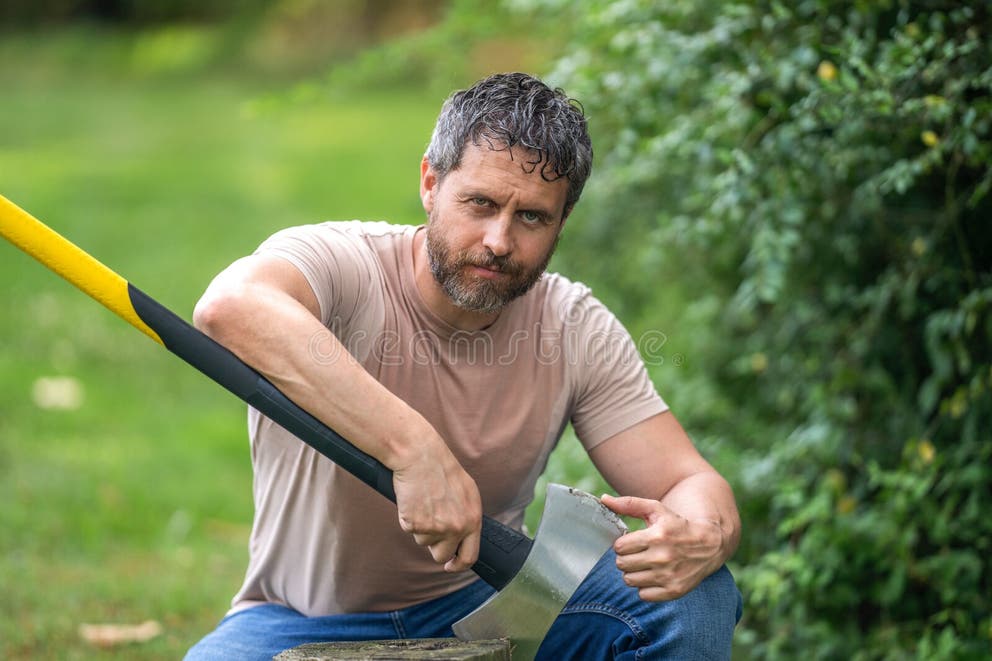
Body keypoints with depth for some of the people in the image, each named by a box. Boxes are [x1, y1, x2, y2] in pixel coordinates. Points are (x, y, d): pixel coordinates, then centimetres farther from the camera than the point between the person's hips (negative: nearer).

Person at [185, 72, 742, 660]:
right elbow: (230, 307, -45)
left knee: (694, 598, -18)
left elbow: (692, 484, -7)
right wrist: (412, 447, -52)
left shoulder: (576, 329, -6)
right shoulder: (343, 264, -20)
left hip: (487, 599, 3)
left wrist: (699, 536, -34)